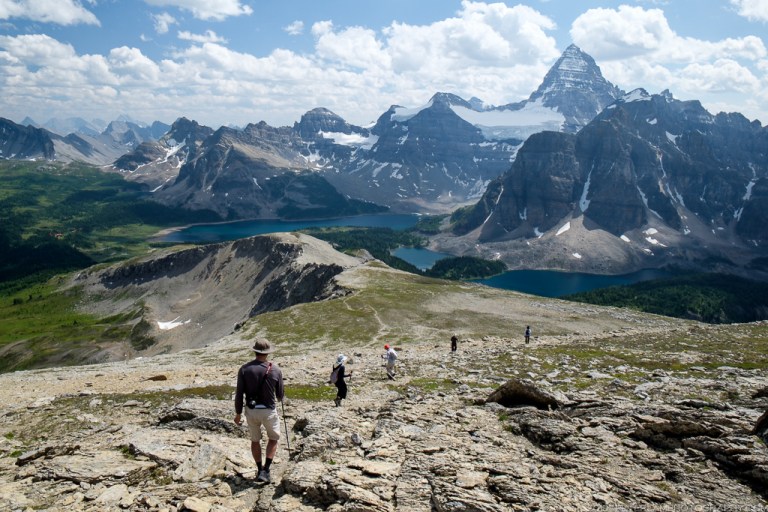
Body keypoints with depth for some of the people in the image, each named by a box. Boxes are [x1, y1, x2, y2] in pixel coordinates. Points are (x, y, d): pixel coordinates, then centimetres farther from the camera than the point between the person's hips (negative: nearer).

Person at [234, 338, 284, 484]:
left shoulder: (244, 369, -10)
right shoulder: (276, 370, -12)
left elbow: (239, 394, -7)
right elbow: (280, 395, 0)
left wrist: (238, 413, 5)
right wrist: (279, 399, 24)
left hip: (251, 410, 2)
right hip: (268, 410, -2)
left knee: (255, 440, 22)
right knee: (273, 438, 19)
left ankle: (260, 470, 30)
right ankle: (265, 470, 8)